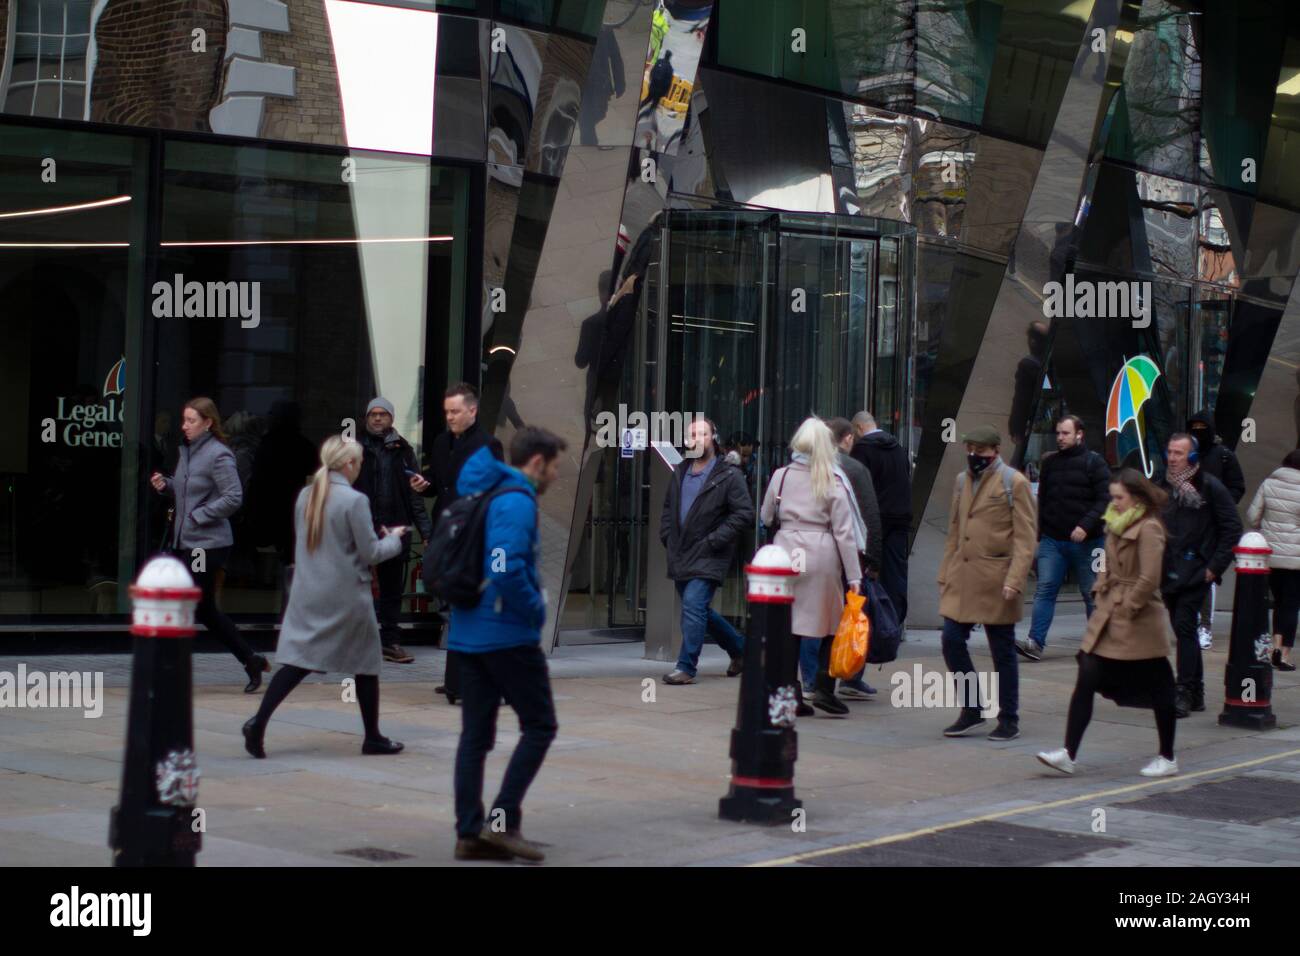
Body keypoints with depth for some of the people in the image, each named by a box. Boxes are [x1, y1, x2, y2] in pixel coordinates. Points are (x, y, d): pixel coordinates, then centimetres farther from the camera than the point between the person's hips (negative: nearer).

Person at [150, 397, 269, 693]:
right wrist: (166, 485, 4)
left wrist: (199, 515, -17)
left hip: (208, 544, -9)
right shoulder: (186, 451, 12)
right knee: (206, 611, 13)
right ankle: (252, 662, 22)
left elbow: (234, 498, -18)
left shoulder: (219, 455, -14)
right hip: (184, 542, 9)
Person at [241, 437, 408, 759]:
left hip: (306, 595, 5)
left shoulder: (305, 497, 6)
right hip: (347, 597, -5)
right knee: (366, 663, 10)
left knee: (297, 660, 3)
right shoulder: (354, 501, -14)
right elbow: (370, 554, -10)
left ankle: (259, 721, -15)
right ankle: (373, 738, 18)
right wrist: (394, 539, 10)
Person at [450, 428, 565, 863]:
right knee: (539, 725, 2)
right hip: (508, 636, -9)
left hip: (467, 635, 9)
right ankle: (504, 821, -4)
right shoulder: (517, 502, -14)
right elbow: (505, 567, -27)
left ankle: (469, 834, 10)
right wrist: (535, 609, -12)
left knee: (475, 734, 9)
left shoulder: (481, 495, 15)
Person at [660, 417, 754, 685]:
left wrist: (714, 540, -16)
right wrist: (667, 537, 11)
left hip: (708, 557, -7)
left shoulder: (729, 476, -7)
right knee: (699, 611, 14)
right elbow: (668, 509, 26)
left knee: (693, 605, -17)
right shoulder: (680, 474, 14)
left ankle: (685, 667, -12)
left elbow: (744, 513, -13)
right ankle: (740, 648, 33)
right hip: (680, 557, 7)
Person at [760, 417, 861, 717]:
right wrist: (854, 575, -2)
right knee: (831, 623, 11)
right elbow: (844, 531, -4)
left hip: (786, 549, 2)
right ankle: (823, 688, 3)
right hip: (822, 555, -2)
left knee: (788, 625, 6)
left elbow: (767, 518, 13)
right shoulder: (833, 482, -3)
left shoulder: (781, 476, 2)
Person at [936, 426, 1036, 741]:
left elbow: (1025, 537, -10)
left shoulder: (1014, 483, -6)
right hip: (962, 579, 6)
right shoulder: (962, 481, 14)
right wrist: (945, 574, 13)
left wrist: (1014, 581, -17)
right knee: (952, 642, 1)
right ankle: (971, 710, 16)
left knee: (1003, 652, 3)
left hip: (996, 581, -6)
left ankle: (1009, 720, 13)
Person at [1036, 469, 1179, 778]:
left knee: (1157, 689, 5)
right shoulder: (1117, 527, 12)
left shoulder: (1149, 529, -14)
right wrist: (1101, 590, 9)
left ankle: (1167, 759, 18)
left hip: (1138, 624, -8)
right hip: (1107, 618, 8)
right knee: (1085, 680, -2)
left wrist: (1128, 607, -14)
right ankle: (1068, 754, -3)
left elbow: (1149, 579, -20)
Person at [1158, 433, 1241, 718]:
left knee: (1184, 627, -14)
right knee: (1183, 631, 11)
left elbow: (1232, 528, -5)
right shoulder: (1163, 486, 11)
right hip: (1169, 573, 6)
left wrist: (1215, 566, -9)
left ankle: (1184, 693, -12)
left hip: (1195, 573, -6)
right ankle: (1196, 693, 20)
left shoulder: (1209, 487, -6)